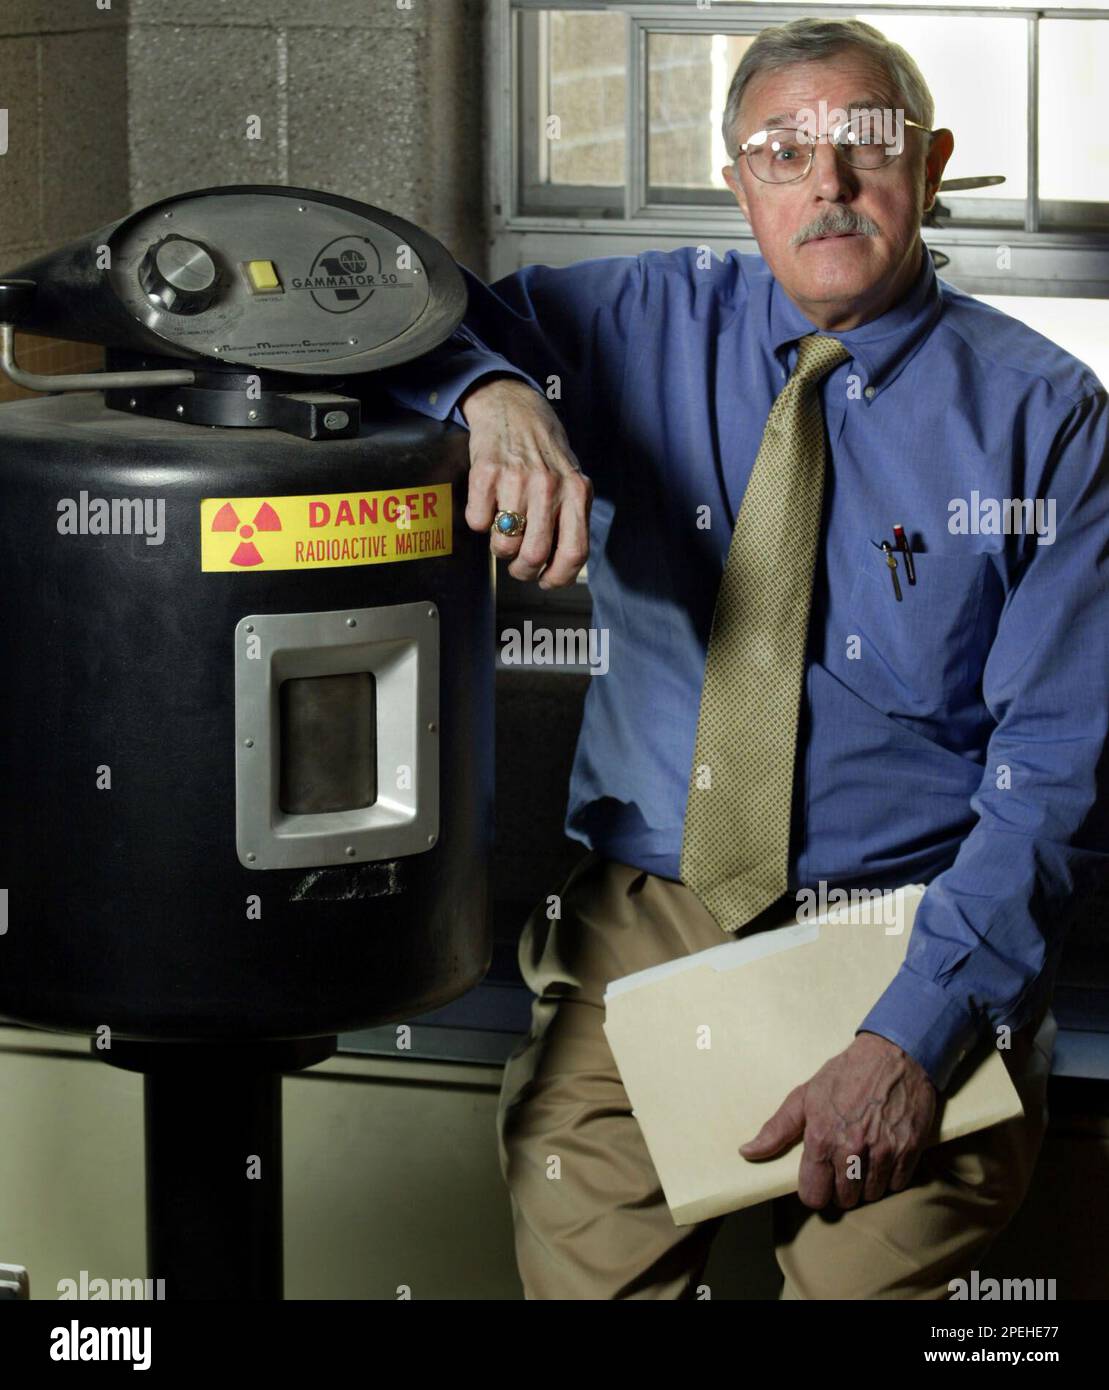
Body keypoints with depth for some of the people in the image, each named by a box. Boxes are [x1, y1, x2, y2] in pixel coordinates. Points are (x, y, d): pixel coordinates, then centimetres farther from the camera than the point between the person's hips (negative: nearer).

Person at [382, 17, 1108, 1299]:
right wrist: (494, 392, -17)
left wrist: (911, 1035, -19)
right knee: (585, 1263, -16)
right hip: (642, 919, 3)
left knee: (873, 1265, -25)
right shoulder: (645, 326, 9)